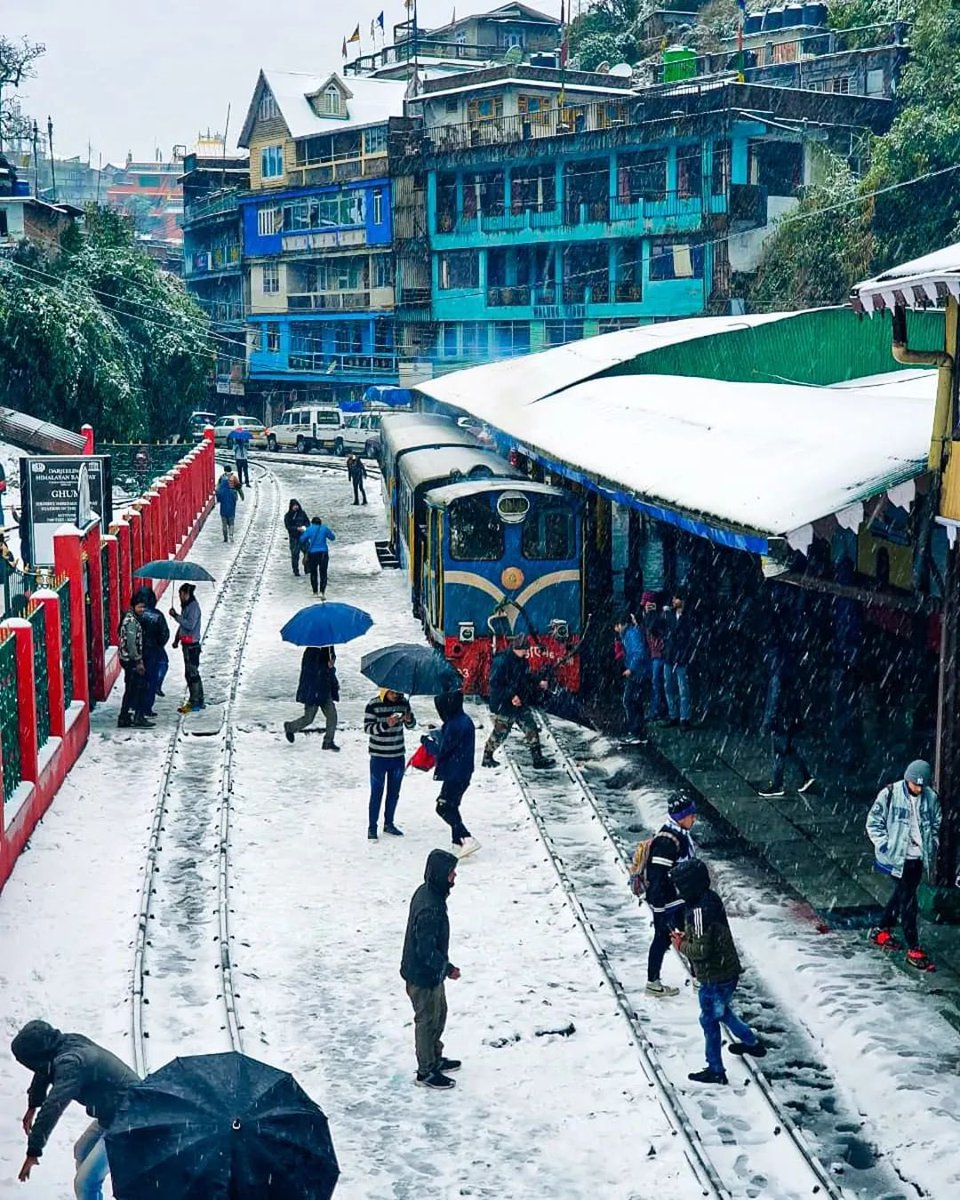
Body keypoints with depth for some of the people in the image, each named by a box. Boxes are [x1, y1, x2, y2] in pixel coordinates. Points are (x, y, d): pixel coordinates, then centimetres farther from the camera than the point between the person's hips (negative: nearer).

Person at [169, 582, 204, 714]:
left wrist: (176, 616, -22)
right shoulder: (187, 606, 14)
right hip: (187, 645, 10)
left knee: (192, 674, -8)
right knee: (192, 674, 14)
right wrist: (176, 639, 15)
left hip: (192, 645, -10)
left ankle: (194, 703, -7)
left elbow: (190, 625, -24)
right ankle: (199, 701, 21)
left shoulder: (193, 607, -15)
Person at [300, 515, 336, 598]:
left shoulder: (309, 529, -3)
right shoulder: (325, 528, 0)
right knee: (323, 573, 1)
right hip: (323, 553, 0)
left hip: (312, 553, 0)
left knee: (313, 573, 15)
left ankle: (315, 592, 20)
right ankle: (322, 592, -13)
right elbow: (333, 537, 12)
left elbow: (302, 539, -3)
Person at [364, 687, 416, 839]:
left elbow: (411, 725, 9)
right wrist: (386, 725, -32)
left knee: (394, 792, 15)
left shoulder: (403, 702, -1)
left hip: (398, 756, 4)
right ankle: (372, 827, 13)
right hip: (379, 757, -4)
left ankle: (389, 823, 29)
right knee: (377, 793, 3)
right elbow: (367, 728, -17)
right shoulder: (374, 705, -14)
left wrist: (409, 719, -15)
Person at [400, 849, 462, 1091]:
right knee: (427, 1021, 9)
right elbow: (426, 950, -29)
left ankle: (435, 1059, 43)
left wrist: (443, 966, 19)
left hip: (430, 972, 9)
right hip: (423, 976, -9)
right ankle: (426, 1072, 26)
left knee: (439, 1014, 25)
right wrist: (448, 968, -16)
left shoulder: (427, 892, -3)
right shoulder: (430, 908, -34)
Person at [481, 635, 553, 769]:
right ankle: (487, 757, 24)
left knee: (532, 729, 7)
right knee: (500, 733, 4)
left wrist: (538, 684, 4)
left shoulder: (521, 660, 5)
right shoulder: (502, 660, -22)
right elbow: (495, 684, -24)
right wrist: (511, 696, -27)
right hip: (504, 705, -8)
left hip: (521, 704, 8)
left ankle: (538, 759, 15)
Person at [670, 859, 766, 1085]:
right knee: (721, 1012, 30)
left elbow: (701, 951, -28)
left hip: (715, 978, -9)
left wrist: (681, 944, -12)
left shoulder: (699, 911, -30)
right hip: (726, 971, 9)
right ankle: (752, 1042, 47)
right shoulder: (710, 898, -1)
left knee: (709, 1020, 9)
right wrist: (686, 937, 1)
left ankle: (715, 1071, 22)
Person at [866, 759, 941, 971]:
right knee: (907, 900, -5)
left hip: (918, 858, 5)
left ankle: (882, 931, 39)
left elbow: (936, 825, 13)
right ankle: (913, 950, -1)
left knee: (901, 896, 19)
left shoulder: (931, 798, -2)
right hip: (898, 856, -5)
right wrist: (884, 845, -11)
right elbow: (873, 822, -5)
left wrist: (932, 847, 4)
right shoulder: (890, 794, -13)